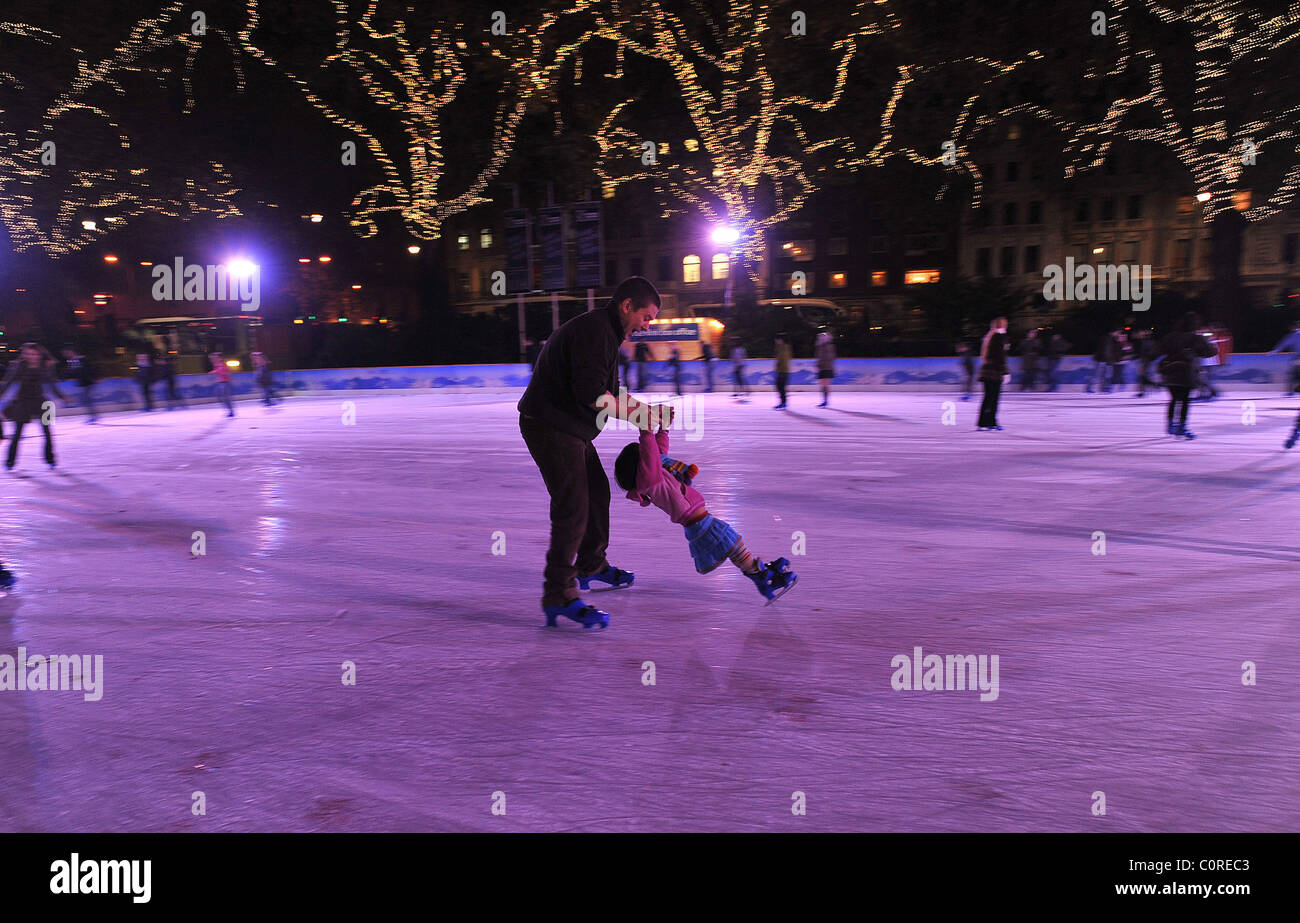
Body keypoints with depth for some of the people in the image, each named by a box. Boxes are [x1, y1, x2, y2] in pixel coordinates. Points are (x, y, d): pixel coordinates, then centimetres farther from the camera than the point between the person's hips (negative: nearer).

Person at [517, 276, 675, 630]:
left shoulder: (605, 333, 17)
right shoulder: (594, 329, -18)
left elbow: (610, 394, 19)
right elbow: (592, 393, -28)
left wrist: (649, 412, 9)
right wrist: (644, 411, -18)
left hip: (570, 428, 11)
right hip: (551, 426, -11)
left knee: (597, 491, 21)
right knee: (573, 506, -14)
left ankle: (591, 565, 38)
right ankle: (558, 594, -10)